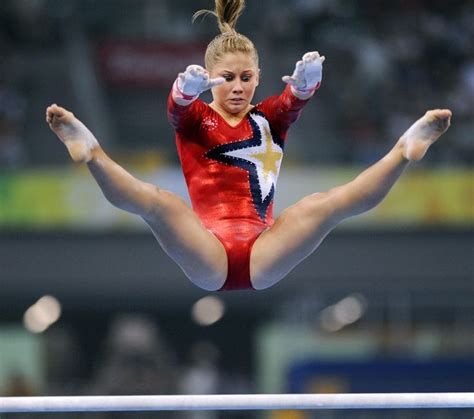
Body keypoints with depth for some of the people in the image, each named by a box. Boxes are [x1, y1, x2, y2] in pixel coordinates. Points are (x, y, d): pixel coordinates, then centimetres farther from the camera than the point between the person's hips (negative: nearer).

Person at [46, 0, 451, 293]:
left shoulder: (269, 119, 16)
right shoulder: (194, 120, 11)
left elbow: (294, 99, -8)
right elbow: (178, 106, -15)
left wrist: (307, 80, -35)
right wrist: (188, 86, -42)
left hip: (265, 258, 1)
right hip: (208, 259, -1)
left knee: (323, 204, -22)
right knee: (159, 201, -28)